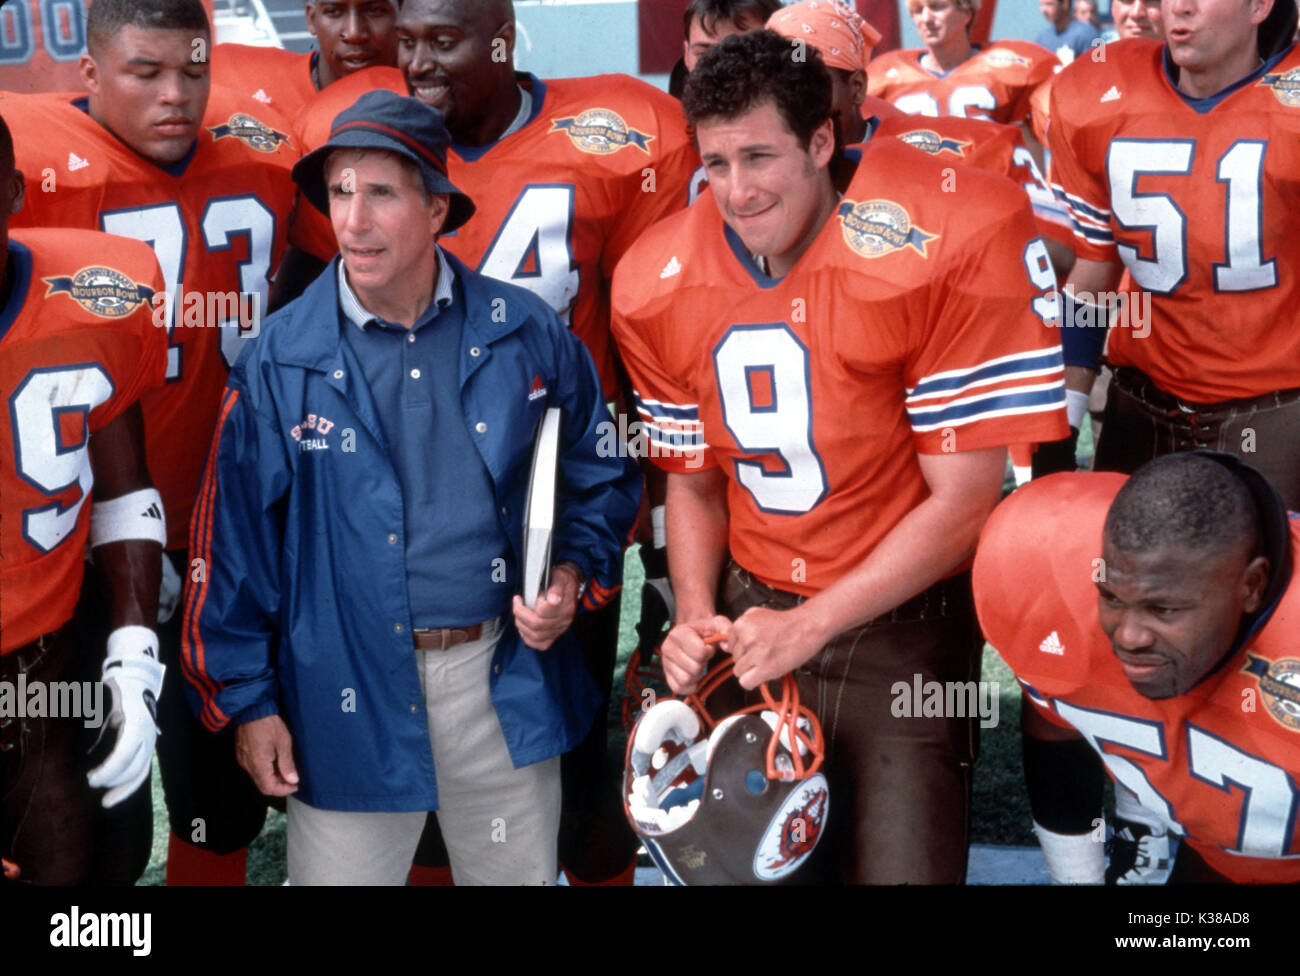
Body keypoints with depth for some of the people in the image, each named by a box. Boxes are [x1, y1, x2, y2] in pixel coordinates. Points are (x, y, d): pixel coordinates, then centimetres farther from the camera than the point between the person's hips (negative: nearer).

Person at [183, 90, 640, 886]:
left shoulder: (527, 333, -1)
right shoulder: (282, 359, -5)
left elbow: (602, 474, 10)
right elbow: (234, 536, -1)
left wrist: (574, 574, -6)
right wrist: (246, 699, -2)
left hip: (507, 680, 2)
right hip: (346, 696, -1)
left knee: (522, 872, 17)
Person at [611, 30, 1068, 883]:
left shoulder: (946, 247, -18)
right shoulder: (659, 285, -3)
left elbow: (963, 501, -16)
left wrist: (807, 626, -17)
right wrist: (696, 617, -7)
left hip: (902, 624, -4)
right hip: (750, 619, 4)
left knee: (901, 863, -3)